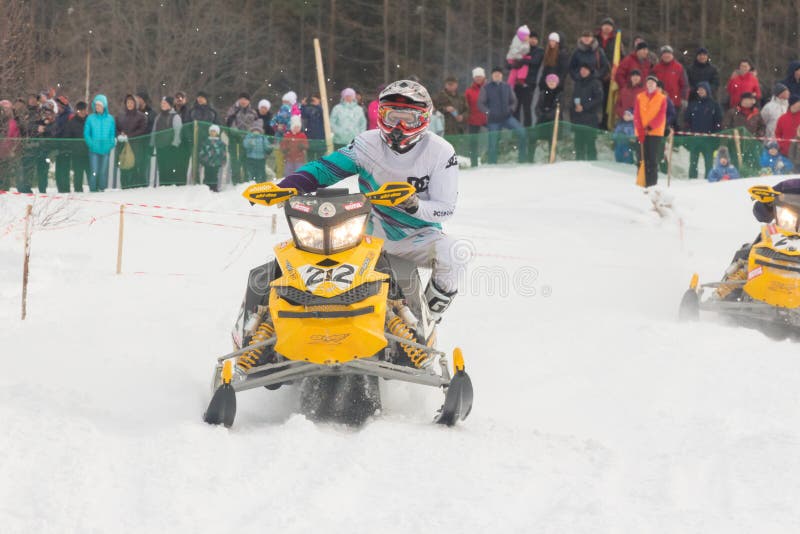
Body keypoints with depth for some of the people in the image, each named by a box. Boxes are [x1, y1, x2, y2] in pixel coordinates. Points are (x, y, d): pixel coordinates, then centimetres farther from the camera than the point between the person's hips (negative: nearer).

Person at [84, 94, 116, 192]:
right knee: (94, 172, -9)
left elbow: (113, 134, 12)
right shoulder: (90, 118, 3)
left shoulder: (110, 119, 7)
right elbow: (86, 133, 3)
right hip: (94, 150, -1)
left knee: (103, 172, 2)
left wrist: (111, 144, -4)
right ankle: (93, 190, -2)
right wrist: (91, 144, -12)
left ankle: (102, 189, 13)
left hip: (106, 150, 1)